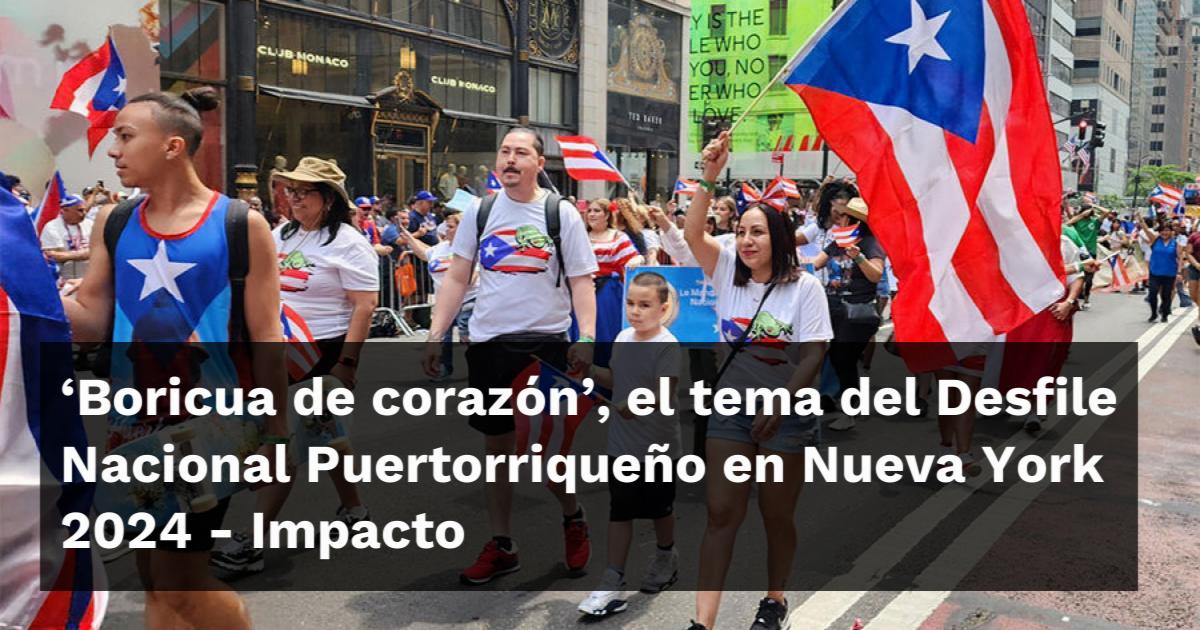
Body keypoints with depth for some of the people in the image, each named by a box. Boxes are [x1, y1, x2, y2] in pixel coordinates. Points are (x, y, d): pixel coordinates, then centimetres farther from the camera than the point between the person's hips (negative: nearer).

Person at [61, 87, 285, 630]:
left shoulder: (240, 225, -8)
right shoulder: (113, 225, 6)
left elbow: (265, 339, -7)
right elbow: (90, 321, 4)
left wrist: (275, 434, -7)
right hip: (131, 422, 5)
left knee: (179, 580, -3)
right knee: (155, 581, 14)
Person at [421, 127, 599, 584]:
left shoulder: (562, 215, -1)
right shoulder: (480, 212, 6)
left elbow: (581, 283, -2)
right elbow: (457, 278, 9)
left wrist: (586, 337, -16)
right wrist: (435, 335, 2)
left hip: (546, 342, -3)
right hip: (489, 342, 3)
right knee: (497, 446, 10)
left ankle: (572, 518, 30)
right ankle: (501, 545, 22)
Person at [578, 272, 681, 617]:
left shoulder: (667, 346, -17)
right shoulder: (623, 338, 2)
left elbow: (666, 394, -25)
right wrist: (590, 370, -2)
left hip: (657, 446, -5)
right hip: (621, 443, 5)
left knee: (659, 509, 15)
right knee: (619, 511, 6)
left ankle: (665, 558, 41)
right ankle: (612, 585, 9)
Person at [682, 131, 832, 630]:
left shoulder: (805, 286, -7)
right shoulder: (728, 270, 2)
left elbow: (813, 355, -9)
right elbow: (692, 233, -14)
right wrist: (710, 177, -24)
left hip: (785, 414, -2)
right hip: (731, 409, 3)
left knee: (777, 515, 11)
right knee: (722, 512, 0)